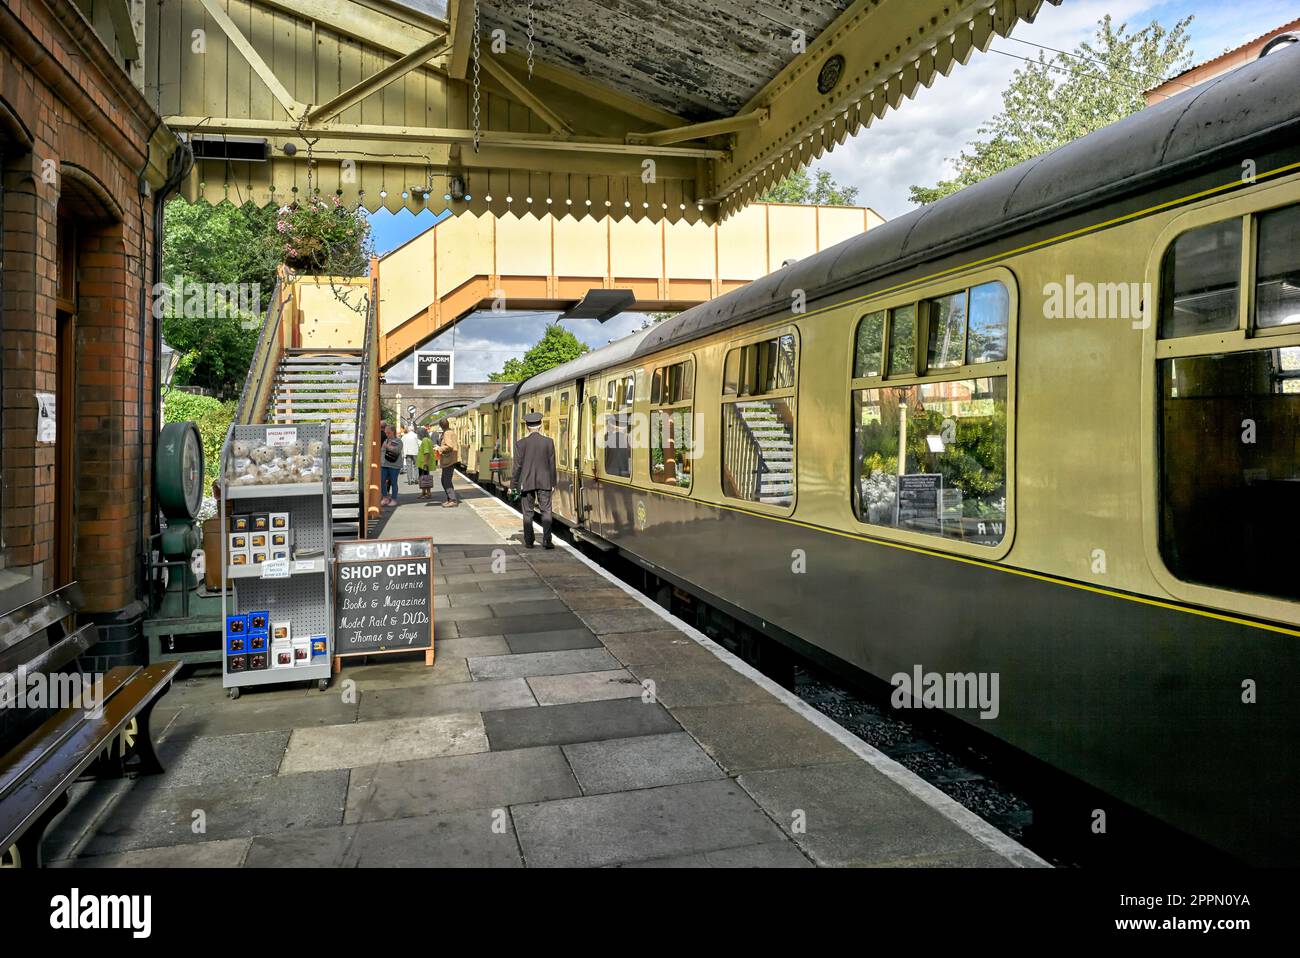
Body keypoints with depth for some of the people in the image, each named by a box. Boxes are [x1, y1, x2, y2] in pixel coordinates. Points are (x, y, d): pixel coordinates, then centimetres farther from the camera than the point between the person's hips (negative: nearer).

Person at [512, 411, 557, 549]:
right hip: (544, 482, 0)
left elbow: (517, 466, -4)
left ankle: (529, 541, 12)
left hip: (526, 482, 0)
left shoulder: (521, 443, -6)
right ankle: (546, 540, -6)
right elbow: (552, 464, 1)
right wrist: (553, 482, 10)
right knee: (546, 511, 4)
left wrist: (513, 484, 4)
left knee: (528, 512, 9)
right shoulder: (549, 442, -3)